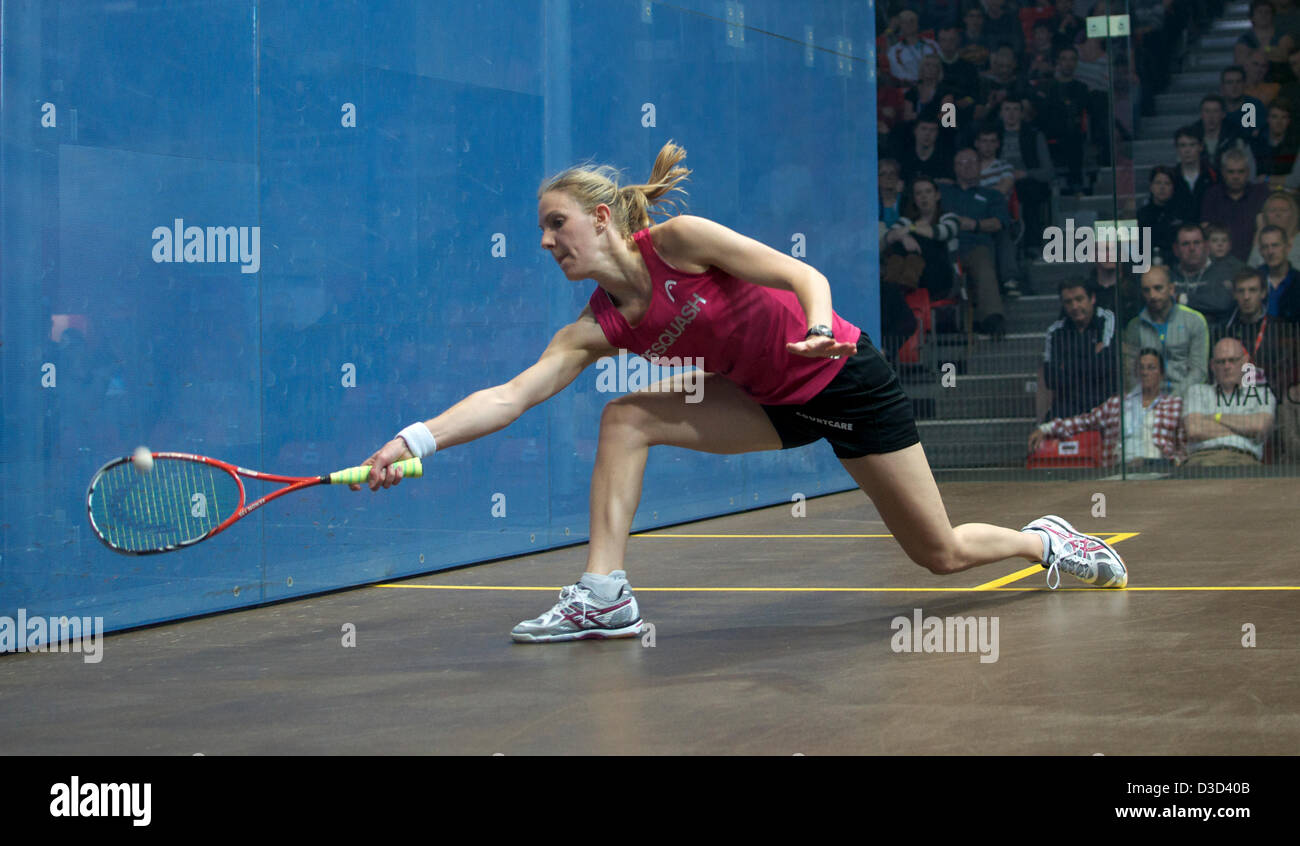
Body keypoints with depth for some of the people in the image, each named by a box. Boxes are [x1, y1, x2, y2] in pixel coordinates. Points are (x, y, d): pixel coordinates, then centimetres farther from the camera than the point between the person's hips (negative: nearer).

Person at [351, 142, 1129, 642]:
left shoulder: (678, 240, -21)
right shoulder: (597, 328, -6)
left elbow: (805, 276, -23)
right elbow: (510, 396, -17)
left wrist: (820, 330, -44)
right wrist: (419, 438, -30)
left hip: (846, 379, -5)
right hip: (773, 402, 5)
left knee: (942, 554, 2)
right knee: (627, 419, -13)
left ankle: (1046, 541, 33)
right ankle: (606, 595, -15)